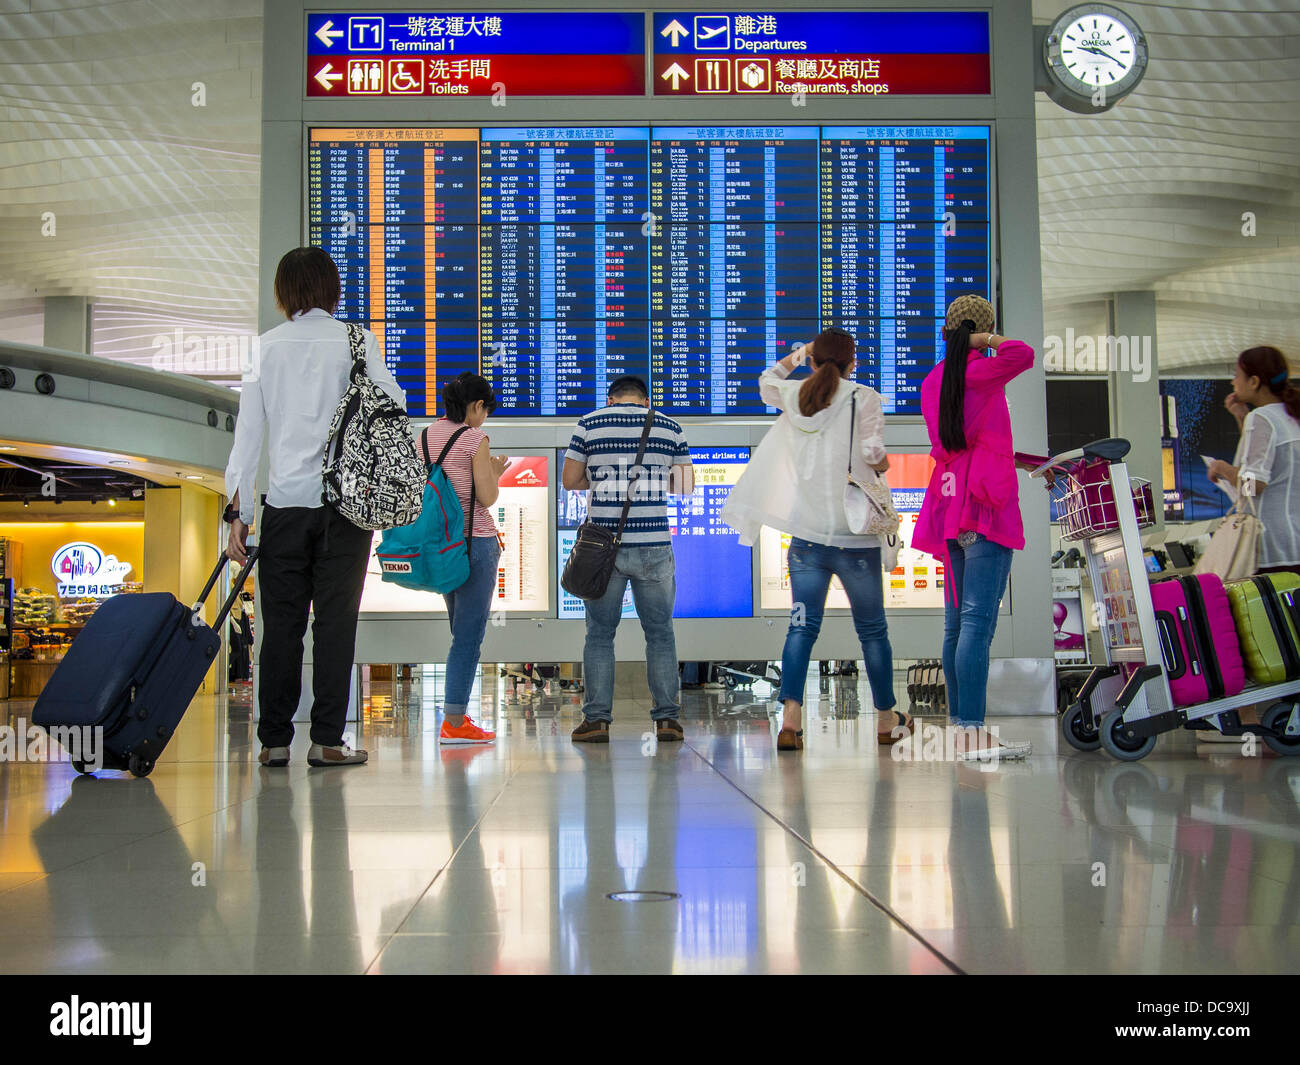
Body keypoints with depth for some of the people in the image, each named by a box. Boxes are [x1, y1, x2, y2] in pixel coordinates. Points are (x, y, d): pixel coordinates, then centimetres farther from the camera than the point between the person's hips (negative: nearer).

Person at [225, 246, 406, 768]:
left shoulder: (269, 345, 6)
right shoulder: (357, 341, 2)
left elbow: (247, 430, 4)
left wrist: (238, 509, 4)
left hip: (285, 502, 2)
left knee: (281, 623, 7)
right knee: (334, 621, 2)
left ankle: (274, 740, 10)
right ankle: (326, 739, 2)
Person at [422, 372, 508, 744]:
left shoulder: (428, 435, 10)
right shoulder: (474, 438, -11)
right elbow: (487, 497, -13)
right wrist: (495, 472, 6)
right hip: (475, 541, -7)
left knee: (462, 632, 17)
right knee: (469, 634, -1)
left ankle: (456, 717, 18)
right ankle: (454, 721, 0)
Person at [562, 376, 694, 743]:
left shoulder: (589, 424, 3)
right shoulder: (669, 427, 7)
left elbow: (569, 480, 5)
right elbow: (686, 485, 12)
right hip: (654, 547, 1)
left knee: (600, 634, 7)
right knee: (660, 633, 8)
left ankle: (597, 719, 4)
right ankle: (667, 718, 6)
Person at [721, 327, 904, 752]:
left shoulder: (794, 394, 8)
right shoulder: (864, 397, -5)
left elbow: (767, 381, 30)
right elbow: (873, 452, -15)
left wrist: (796, 355, 41)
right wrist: (882, 463, 6)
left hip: (807, 533, 3)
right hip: (854, 535, -3)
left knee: (802, 626, 3)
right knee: (872, 630, 10)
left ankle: (791, 720, -9)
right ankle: (887, 720, 23)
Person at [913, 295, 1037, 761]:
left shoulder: (931, 382, 15)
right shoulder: (982, 374, -5)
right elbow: (1022, 355, -25)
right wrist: (990, 341, -6)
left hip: (950, 510, 8)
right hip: (985, 509, -8)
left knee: (956, 624, 9)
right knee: (977, 623, -12)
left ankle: (961, 727, 13)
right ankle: (972, 734, -15)